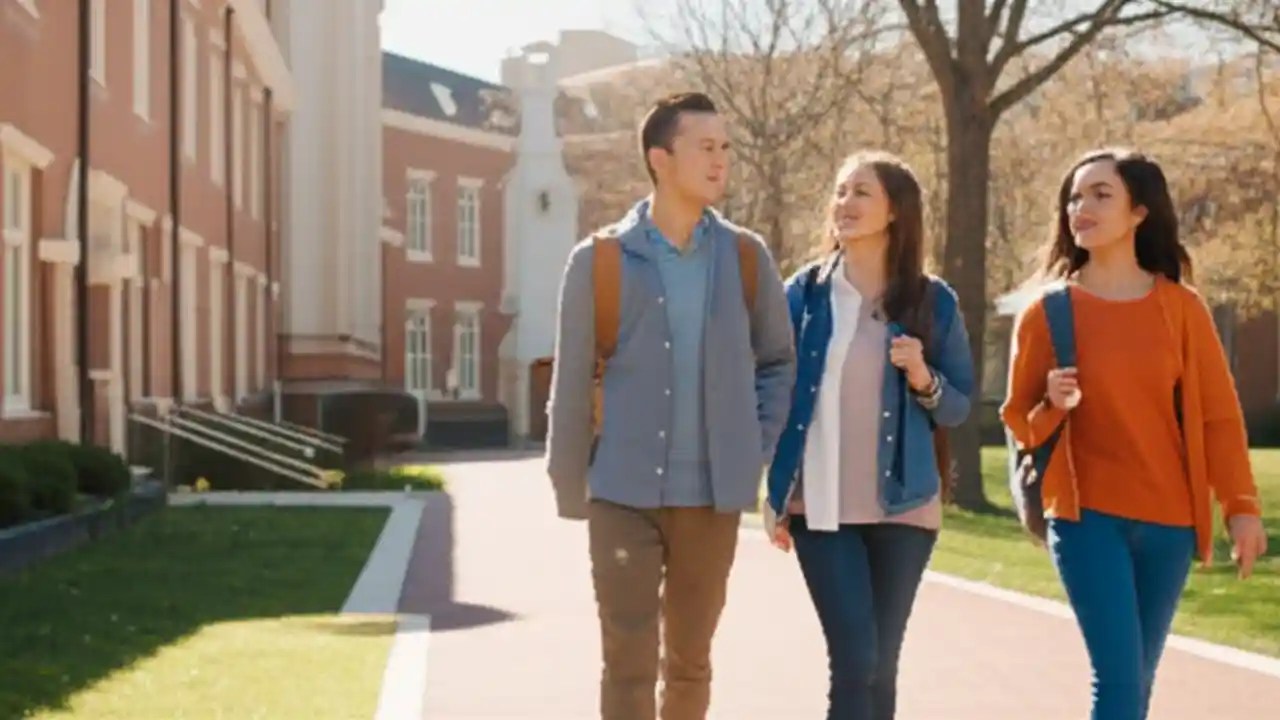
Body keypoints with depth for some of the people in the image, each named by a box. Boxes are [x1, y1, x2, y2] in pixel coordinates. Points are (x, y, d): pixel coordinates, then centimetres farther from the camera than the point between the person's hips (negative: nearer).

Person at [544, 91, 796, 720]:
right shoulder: (599, 261, -4)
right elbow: (572, 384, 0)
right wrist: (569, 490, 0)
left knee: (689, 663, 13)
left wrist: (757, 448, 1)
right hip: (623, 493, -2)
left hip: (711, 496, 2)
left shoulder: (746, 257, 3)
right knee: (629, 664, -4)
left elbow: (778, 360, 12)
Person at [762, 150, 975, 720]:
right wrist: (775, 499, 4)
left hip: (902, 508, 1)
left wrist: (924, 379, -14)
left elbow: (959, 407, 7)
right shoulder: (804, 293, 2)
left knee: (880, 664, 7)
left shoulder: (933, 301, 1)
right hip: (820, 509, -1)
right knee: (855, 660, -10)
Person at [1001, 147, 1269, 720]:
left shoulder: (1180, 306, 3)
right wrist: (1052, 407, -15)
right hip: (1087, 516, -2)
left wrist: (1241, 505, -1)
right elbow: (1019, 421, 7)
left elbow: (1218, 413, 4)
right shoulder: (1047, 311, 0)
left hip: (1168, 519, 2)